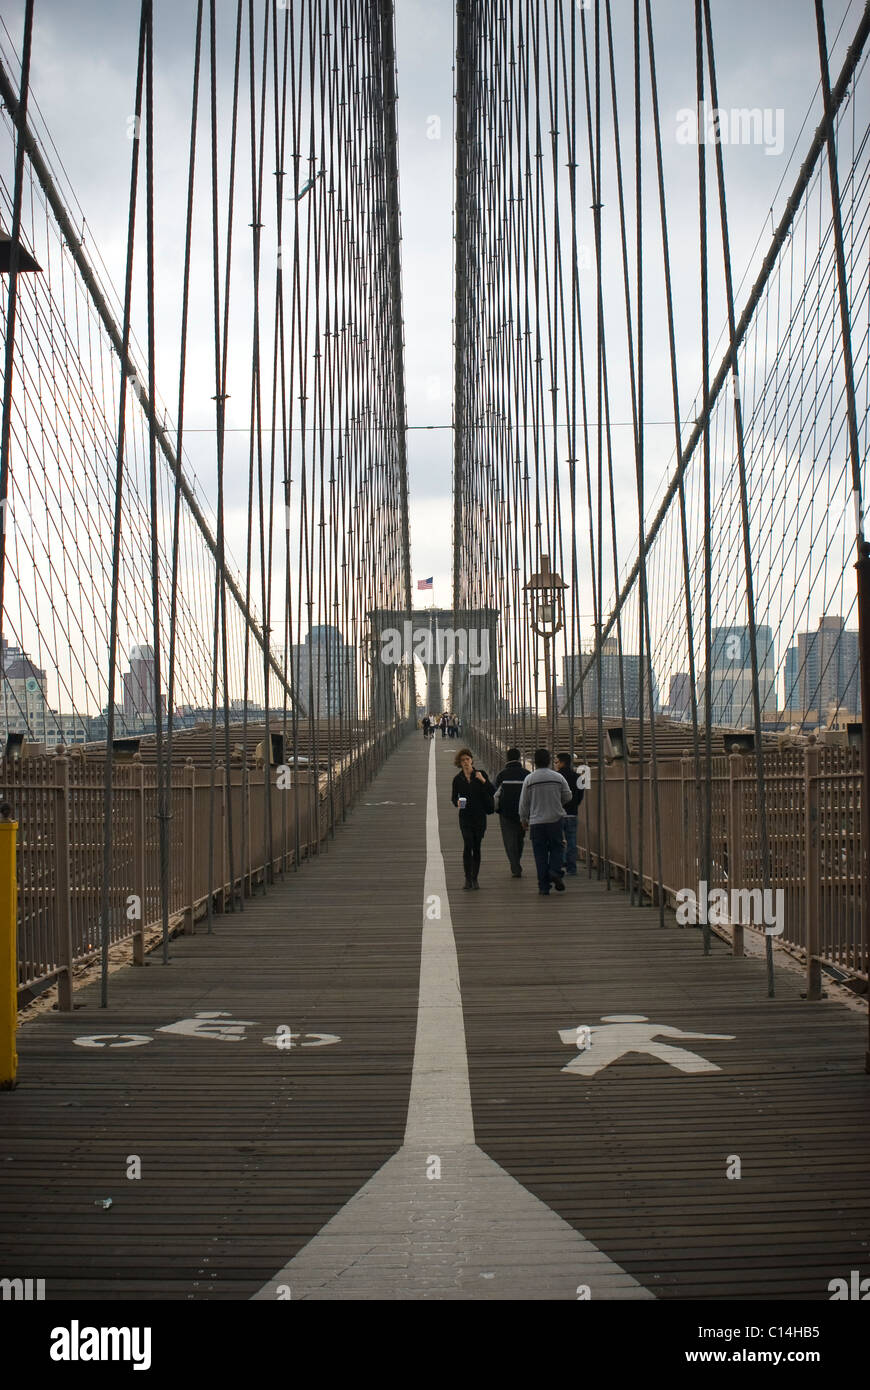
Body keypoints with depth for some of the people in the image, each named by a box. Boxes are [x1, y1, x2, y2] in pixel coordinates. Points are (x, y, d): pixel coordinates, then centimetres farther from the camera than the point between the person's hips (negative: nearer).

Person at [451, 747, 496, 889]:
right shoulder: (458, 779, 3)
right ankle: (467, 878, -7)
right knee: (467, 844, -15)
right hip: (465, 816, -1)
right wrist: (457, 802, -11)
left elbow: (493, 792, -3)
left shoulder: (480, 774, 1)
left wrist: (483, 780, -16)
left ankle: (474, 879, 15)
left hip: (480, 815, 1)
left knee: (477, 847, 5)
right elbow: (454, 797, 11)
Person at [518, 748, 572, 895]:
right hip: (555, 819, 0)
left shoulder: (529, 779, -5)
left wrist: (523, 819, 15)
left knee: (540, 853, 4)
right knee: (556, 847, 14)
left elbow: (524, 802, 1)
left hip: (536, 821, 0)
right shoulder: (558, 777, -2)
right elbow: (568, 797, 7)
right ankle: (555, 871, -11)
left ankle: (543, 886, 4)